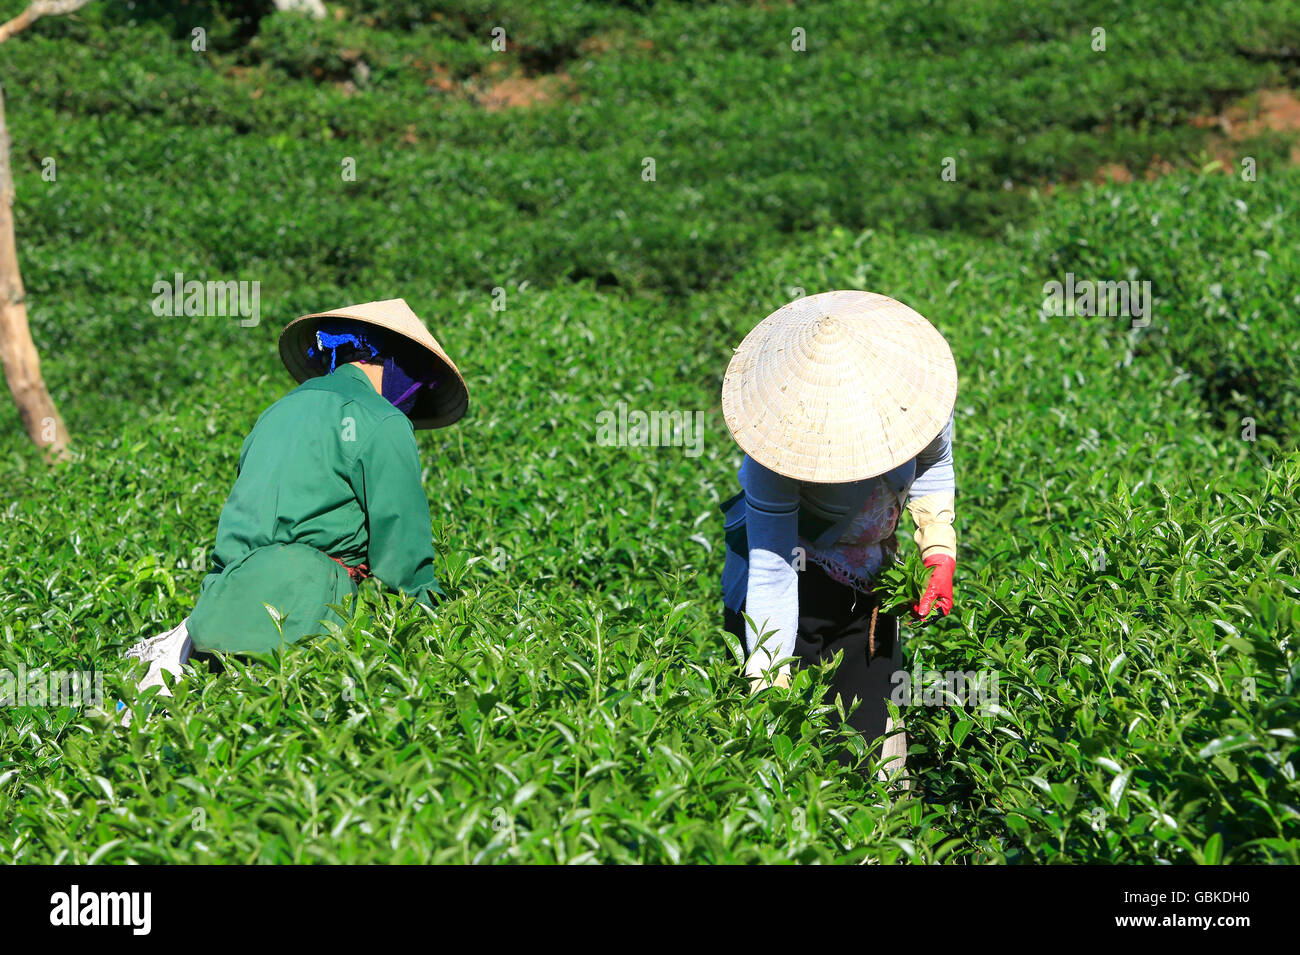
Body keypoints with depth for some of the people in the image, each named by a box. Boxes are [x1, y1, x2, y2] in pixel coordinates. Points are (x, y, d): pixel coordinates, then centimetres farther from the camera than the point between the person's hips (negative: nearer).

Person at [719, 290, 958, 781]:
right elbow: (771, 575, -28)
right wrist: (771, 680, -30)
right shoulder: (775, 454, -34)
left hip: (868, 583, 4)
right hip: (795, 572, -4)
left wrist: (938, 550, -5)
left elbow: (933, 466, 4)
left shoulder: (917, 391, -21)